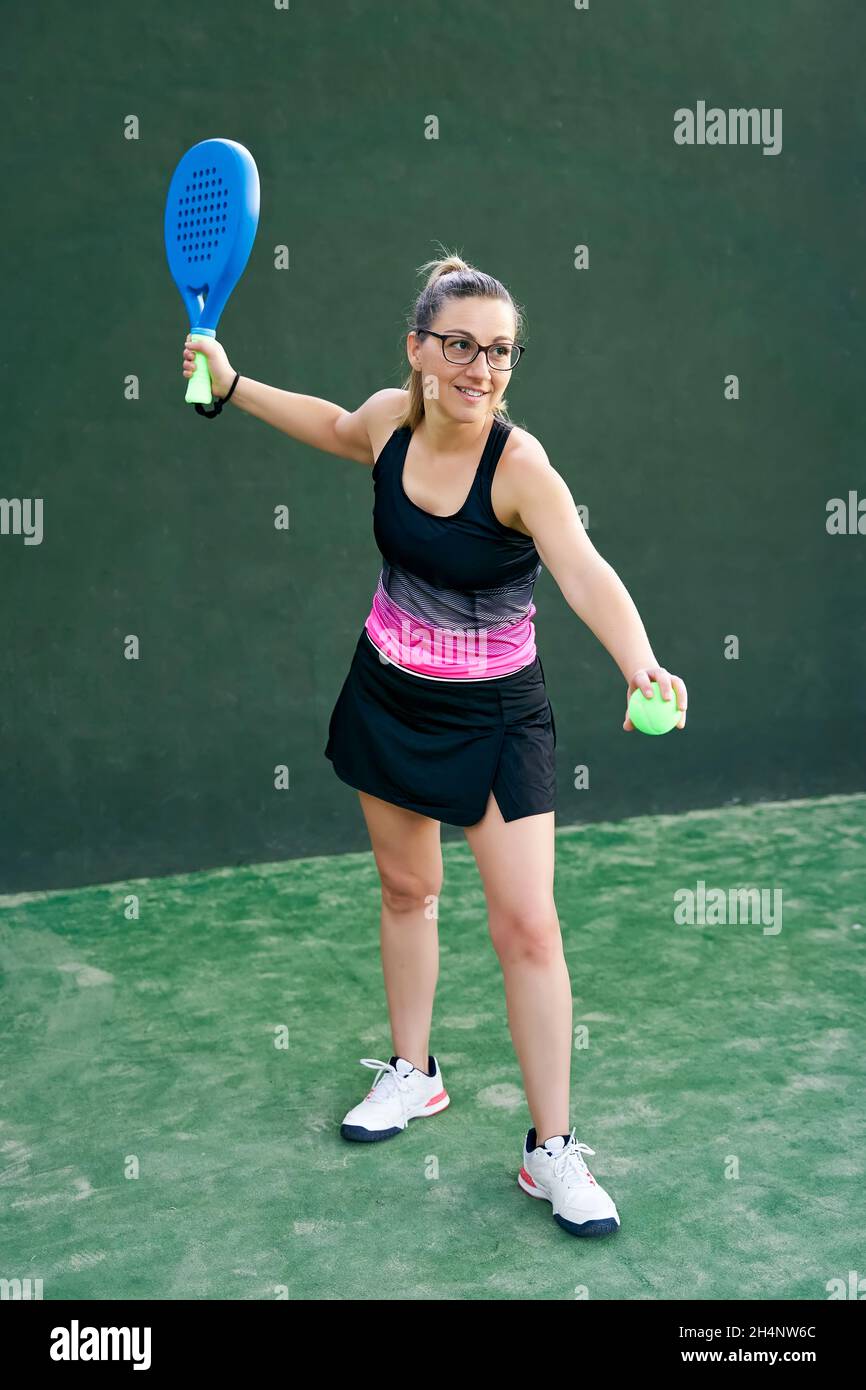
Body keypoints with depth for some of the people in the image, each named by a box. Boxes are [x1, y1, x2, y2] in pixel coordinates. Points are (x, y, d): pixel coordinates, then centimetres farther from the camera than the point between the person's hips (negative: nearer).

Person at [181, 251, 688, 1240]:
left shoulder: (519, 464, -24)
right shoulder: (391, 418, -8)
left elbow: (585, 574, -41)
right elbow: (340, 428, 18)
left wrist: (642, 665, -60)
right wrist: (234, 385, 17)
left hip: (493, 715, -5)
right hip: (388, 695, 5)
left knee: (527, 925, -7)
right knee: (406, 890, 18)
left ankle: (551, 1150, 9)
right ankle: (413, 1075, 40)